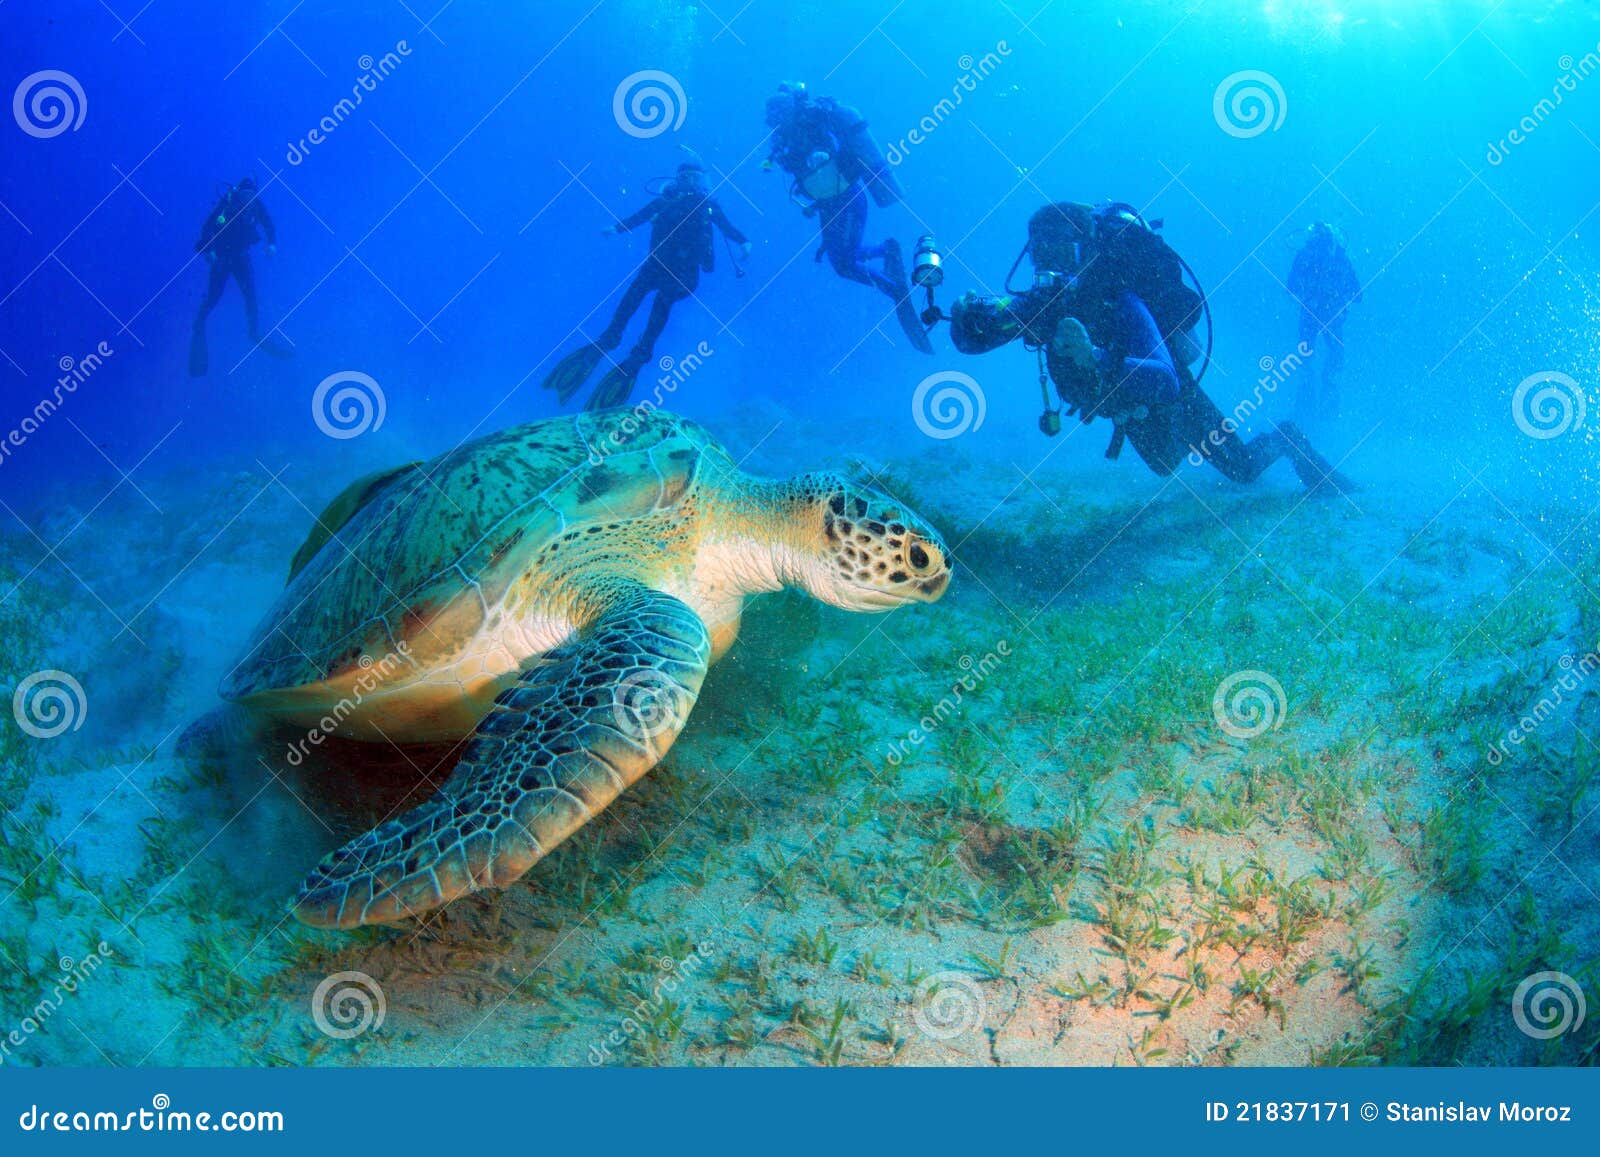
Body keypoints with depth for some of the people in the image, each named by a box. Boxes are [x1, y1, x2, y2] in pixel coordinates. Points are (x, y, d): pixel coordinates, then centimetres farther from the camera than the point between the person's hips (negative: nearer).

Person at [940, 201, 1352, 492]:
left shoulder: (1119, 304, -42)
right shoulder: (1039, 304, -26)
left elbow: (1166, 384, -53)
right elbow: (969, 340, -27)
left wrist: (1095, 359, -67)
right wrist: (972, 317, -51)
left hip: (1174, 394, -6)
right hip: (1128, 405, 6)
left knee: (1242, 469, 13)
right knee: (1167, 466, 33)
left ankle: (1284, 439, 42)